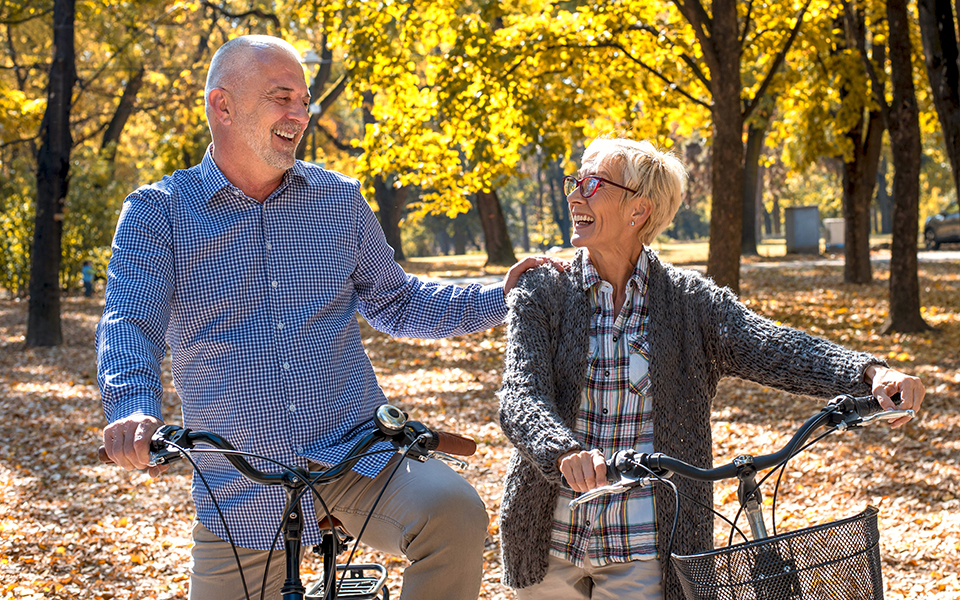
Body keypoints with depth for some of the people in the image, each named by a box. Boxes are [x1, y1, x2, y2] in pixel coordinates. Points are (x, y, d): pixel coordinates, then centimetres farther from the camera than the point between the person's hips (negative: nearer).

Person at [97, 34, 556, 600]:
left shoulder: (340, 199, 10)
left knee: (453, 511, -28)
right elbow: (129, 324, -15)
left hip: (356, 452, 1)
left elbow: (396, 303, 21)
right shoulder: (158, 213, 0)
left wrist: (501, 298, 7)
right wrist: (134, 412, -36)